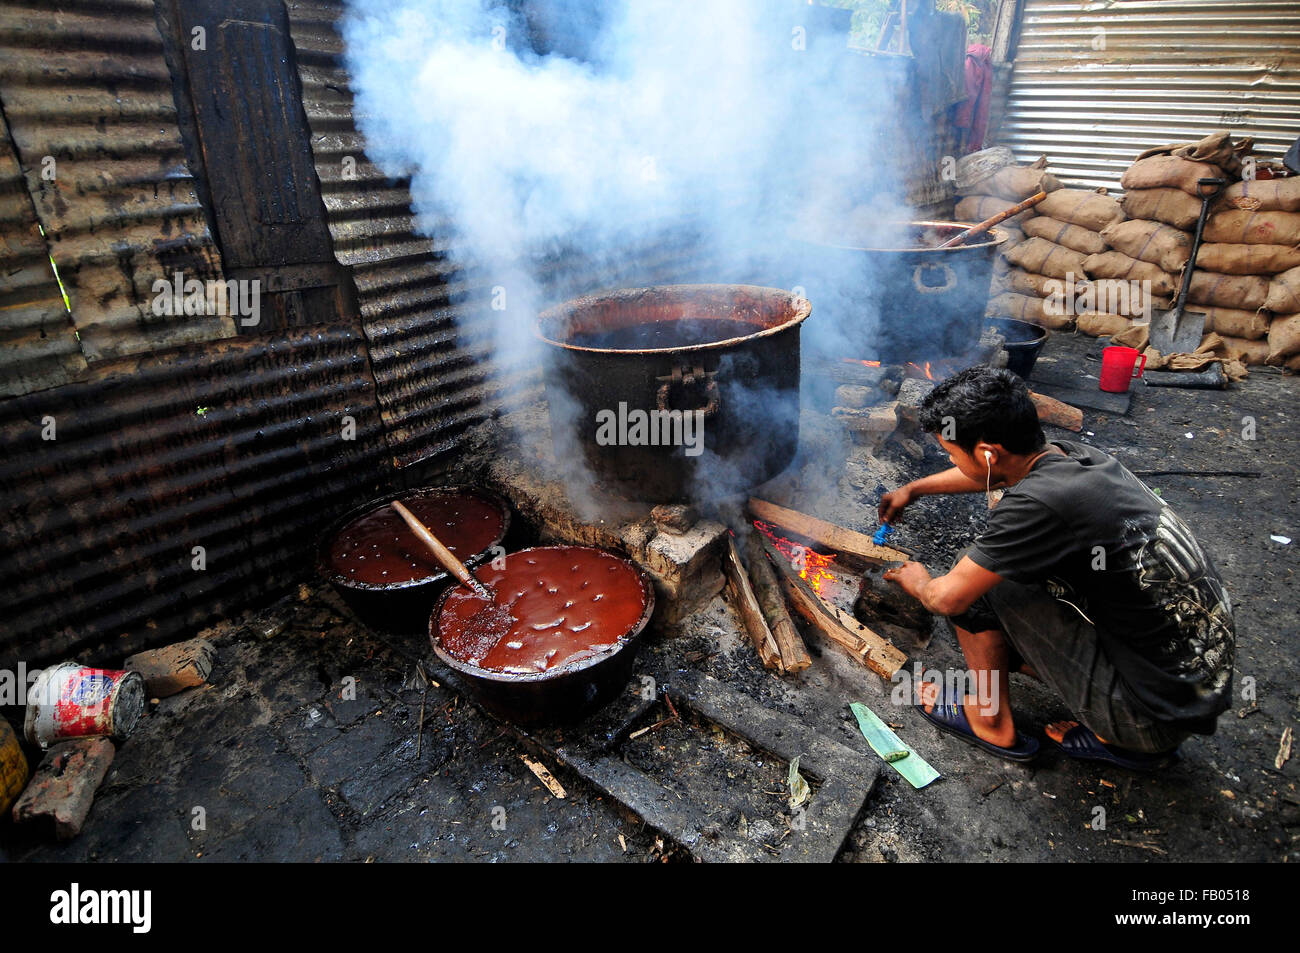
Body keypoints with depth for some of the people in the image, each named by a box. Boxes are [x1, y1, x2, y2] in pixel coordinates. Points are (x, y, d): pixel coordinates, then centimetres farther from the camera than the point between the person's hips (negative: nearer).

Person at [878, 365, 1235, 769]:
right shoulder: (1072, 455, -2)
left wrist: (918, 582, 7)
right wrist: (913, 489, 34)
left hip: (1155, 710, -8)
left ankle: (992, 724, 12)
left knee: (980, 580, -9)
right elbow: (993, 473, 21)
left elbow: (948, 598, -17)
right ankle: (1120, 738, 16)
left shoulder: (1038, 503, -28)